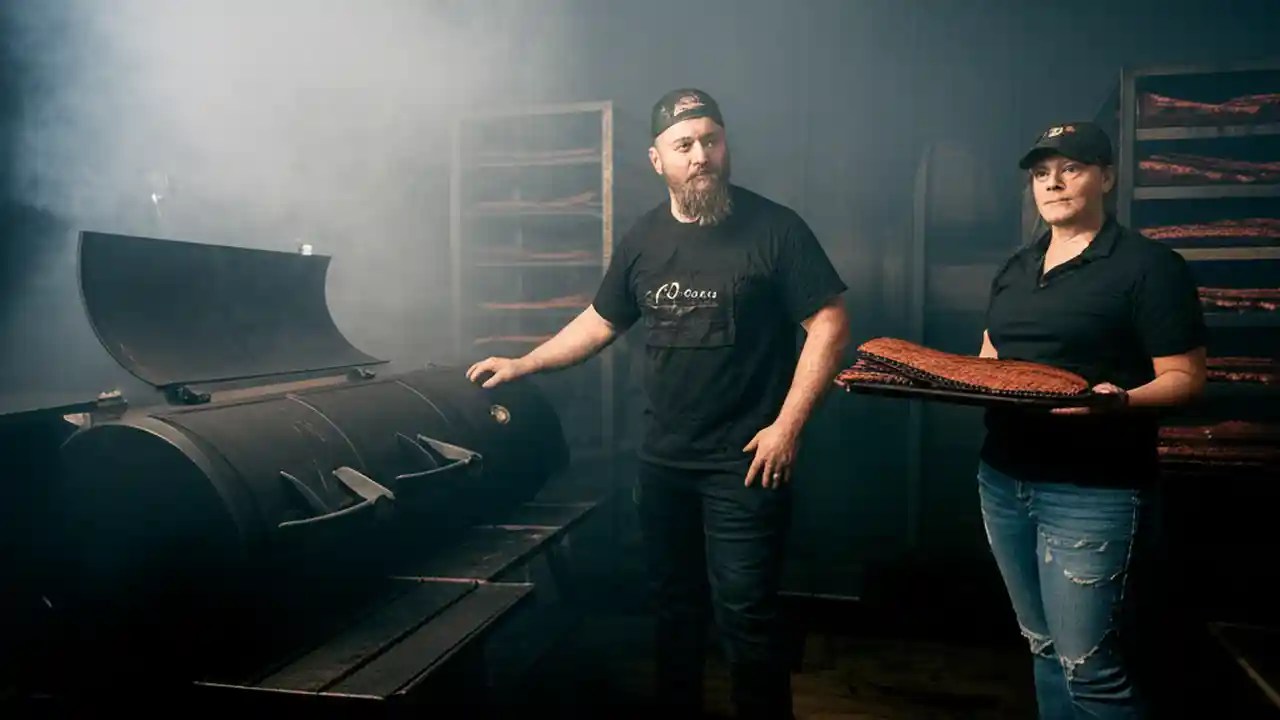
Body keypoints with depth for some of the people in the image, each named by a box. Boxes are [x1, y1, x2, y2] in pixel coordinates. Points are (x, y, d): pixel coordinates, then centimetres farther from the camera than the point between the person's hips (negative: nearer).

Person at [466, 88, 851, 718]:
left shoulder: (773, 227, -8)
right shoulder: (642, 238, 6)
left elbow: (829, 324, -9)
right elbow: (600, 322, 17)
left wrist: (787, 425, -14)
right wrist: (522, 364, 13)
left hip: (744, 460, -4)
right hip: (661, 460, 5)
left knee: (744, 615, -1)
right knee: (673, 603, 17)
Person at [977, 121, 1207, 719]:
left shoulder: (1148, 266, -6)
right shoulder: (1015, 270, 14)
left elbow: (1184, 379, -9)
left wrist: (1121, 400, -29)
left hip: (1093, 492, -6)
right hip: (1003, 480, 7)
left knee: (1089, 666, -3)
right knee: (1044, 648, 16)